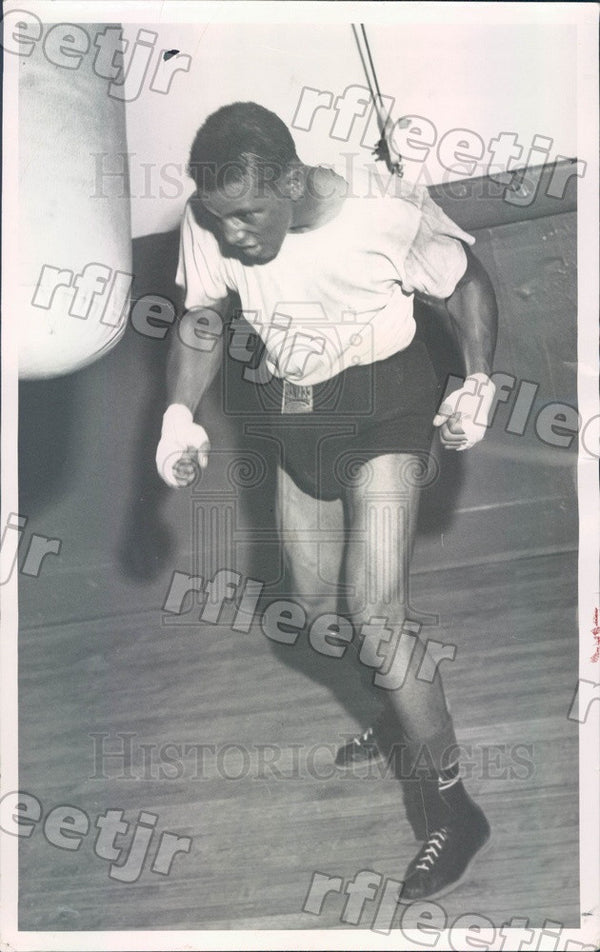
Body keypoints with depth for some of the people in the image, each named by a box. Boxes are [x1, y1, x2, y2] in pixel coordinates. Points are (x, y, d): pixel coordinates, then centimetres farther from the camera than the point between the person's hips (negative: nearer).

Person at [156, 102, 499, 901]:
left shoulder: (388, 211, -24)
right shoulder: (209, 224, -14)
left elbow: (467, 284, -7)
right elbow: (202, 325, 1)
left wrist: (479, 382, -21)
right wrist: (180, 416, -14)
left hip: (386, 408, -5)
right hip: (295, 421, 6)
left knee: (375, 614, -15)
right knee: (317, 601, 15)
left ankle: (453, 806, 1)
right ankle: (403, 715, 44)